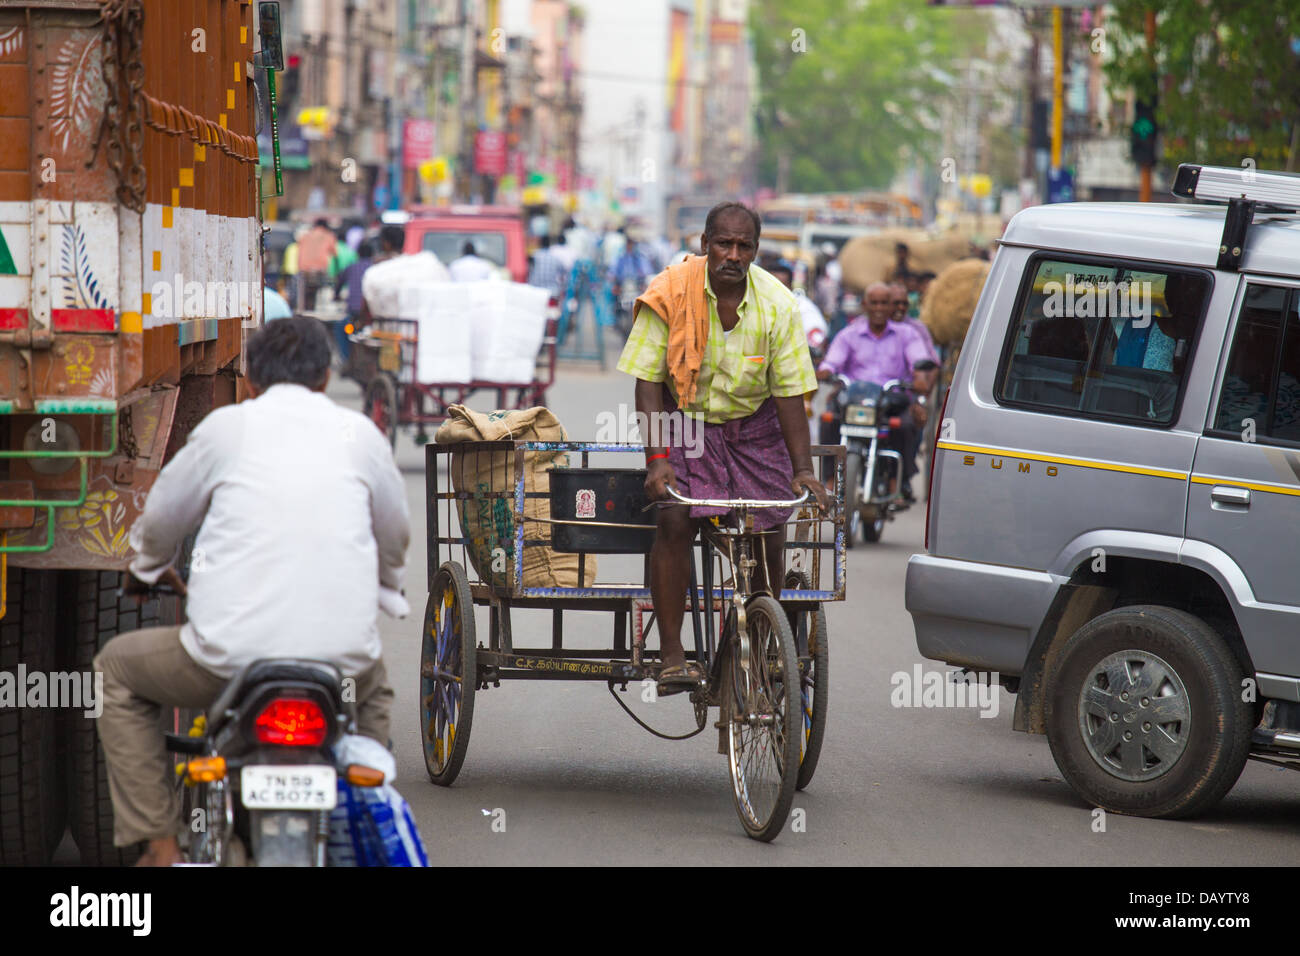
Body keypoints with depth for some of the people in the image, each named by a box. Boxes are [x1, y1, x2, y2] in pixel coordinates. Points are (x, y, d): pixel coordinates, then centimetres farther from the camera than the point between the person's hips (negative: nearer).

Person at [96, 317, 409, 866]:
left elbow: (162, 517, 19)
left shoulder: (226, 426, 5)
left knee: (116, 670, 24)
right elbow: (394, 535, 25)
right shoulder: (359, 434, 9)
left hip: (232, 653, -3)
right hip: (341, 652, 3)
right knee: (373, 689, 39)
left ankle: (160, 846, 14)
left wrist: (147, 569, 42)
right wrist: (383, 587, 48)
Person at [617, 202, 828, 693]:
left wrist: (803, 468, -19)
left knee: (768, 535, -7)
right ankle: (671, 657, -18)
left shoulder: (778, 305, -14)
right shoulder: (671, 293, -19)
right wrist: (656, 459, -26)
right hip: (685, 419, -2)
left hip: (753, 424, 2)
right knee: (674, 521, -21)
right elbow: (648, 380, -17)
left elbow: (790, 392, -11)